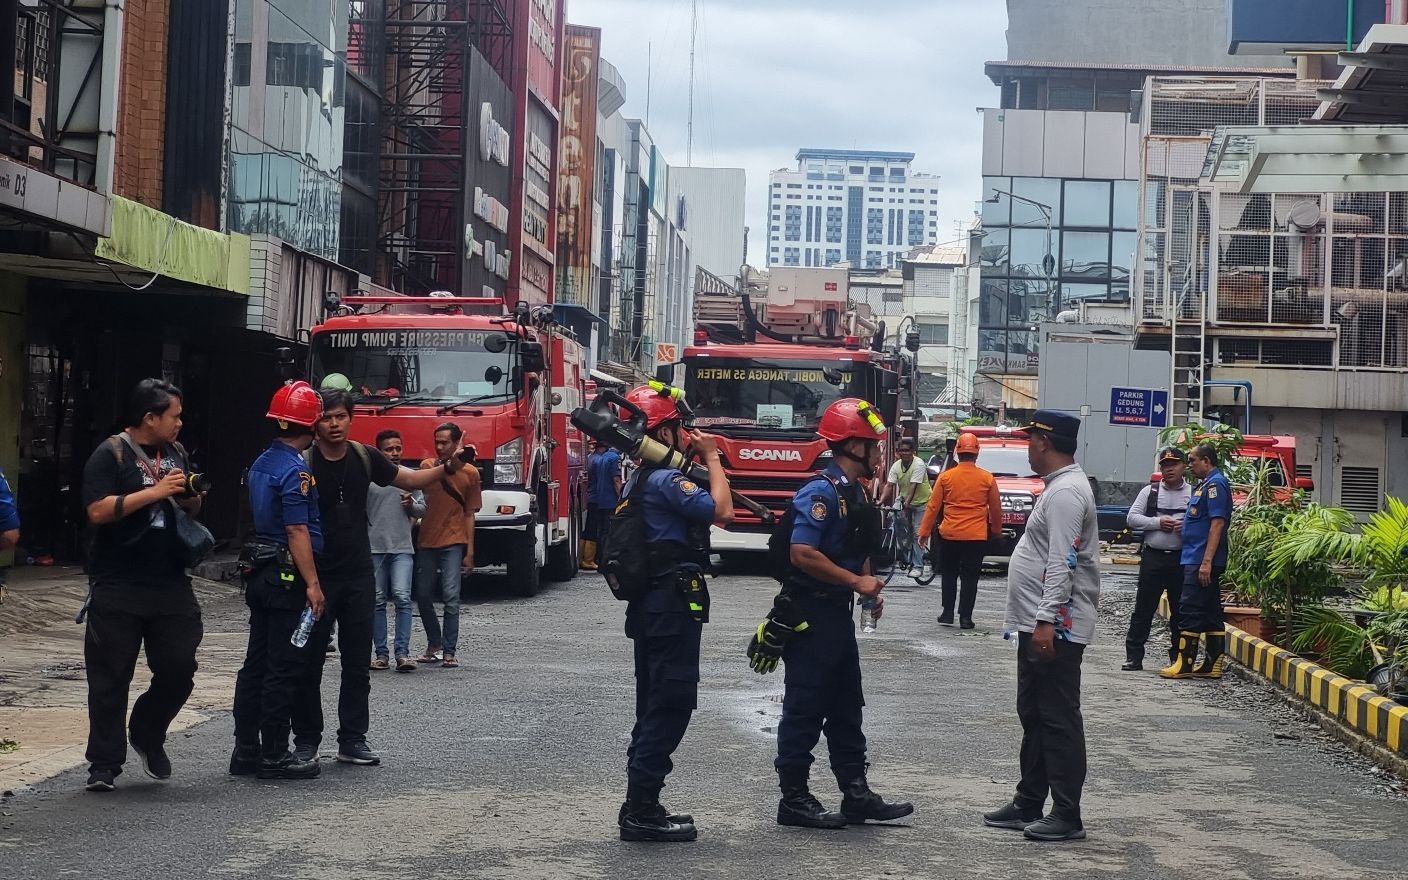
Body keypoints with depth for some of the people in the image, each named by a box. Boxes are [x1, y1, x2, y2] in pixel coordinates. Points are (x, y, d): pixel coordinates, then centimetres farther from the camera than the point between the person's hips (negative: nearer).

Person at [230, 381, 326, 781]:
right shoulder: (295, 470, -16)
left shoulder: (261, 463, 13)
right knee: (284, 668, -3)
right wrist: (312, 584, -20)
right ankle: (274, 755, 0)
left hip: (260, 574, 9)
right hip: (288, 577, -9)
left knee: (257, 664, 12)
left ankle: (246, 751, 17)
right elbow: (297, 531, -20)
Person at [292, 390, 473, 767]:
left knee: (357, 664, 7)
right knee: (310, 664, 1)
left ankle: (352, 740, 14)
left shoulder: (364, 457, 3)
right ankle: (306, 741, 11)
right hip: (316, 577, -4)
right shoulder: (303, 463, -10)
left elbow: (408, 479, 15)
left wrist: (447, 468, -1)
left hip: (358, 576, 4)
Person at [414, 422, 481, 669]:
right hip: (426, 541, 3)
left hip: (453, 543, -3)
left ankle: (449, 651, -6)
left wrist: (470, 552, 0)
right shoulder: (426, 466, 8)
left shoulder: (470, 473, 2)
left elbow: (469, 515, 4)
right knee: (423, 596, 8)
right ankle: (434, 644, 24)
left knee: (451, 597, -9)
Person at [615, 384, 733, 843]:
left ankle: (641, 807, 19)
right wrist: (711, 457, -11)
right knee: (671, 706, -7)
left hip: (648, 606, 10)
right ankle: (641, 812, -6)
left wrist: (701, 459, 14)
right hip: (674, 605, -10)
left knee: (655, 708, 14)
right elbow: (722, 511, -23)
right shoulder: (667, 480, -17)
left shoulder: (640, 480, 15)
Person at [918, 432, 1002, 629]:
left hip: (949, 535, 1)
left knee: (949, 575, 15)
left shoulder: (946, 477, -2)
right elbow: (996, 509, 5)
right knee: (970, 577, 4)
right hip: (976, 537, -1)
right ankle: (965, 618, 1)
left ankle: (948, 613, 14)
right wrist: (996, 530, 21)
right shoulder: (987, 479, -2)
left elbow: (933, 506, -1)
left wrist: (924, 531, 5)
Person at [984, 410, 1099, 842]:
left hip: (1055, 628, -11)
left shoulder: (1066, 492, -17)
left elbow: (1062, 563, -24)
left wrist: (1047, 619, -27)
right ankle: (1029, 804, 24)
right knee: (1034, 715, 16)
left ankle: (1067, 815, -3)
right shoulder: (1058, 487, 17)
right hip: (1039, 624, 11)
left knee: (1059, 721, -7)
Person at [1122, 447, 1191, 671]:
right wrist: (1158, 522, -10)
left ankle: (1178, 657, 17)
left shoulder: (1194, 493, 4)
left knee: (1180, 611, 7)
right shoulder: (1149, 491, 8)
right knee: (1143, 609, 2)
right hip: (1153, 558, 0)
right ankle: (1133, 656, 5)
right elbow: (1132, 518, 2)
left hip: (1182, 559, 0)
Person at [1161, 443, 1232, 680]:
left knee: (1190, 611, -9)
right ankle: (1212, 665, 11)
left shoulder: (1215, 484, -12)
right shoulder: (1206, 484, 19)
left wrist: (1206, 561, -25)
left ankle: (1184, 664, -7)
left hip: (1201, 561, -10)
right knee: (1211, 613, 9)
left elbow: (1217, 523, -20)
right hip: (1200, 560, 10)